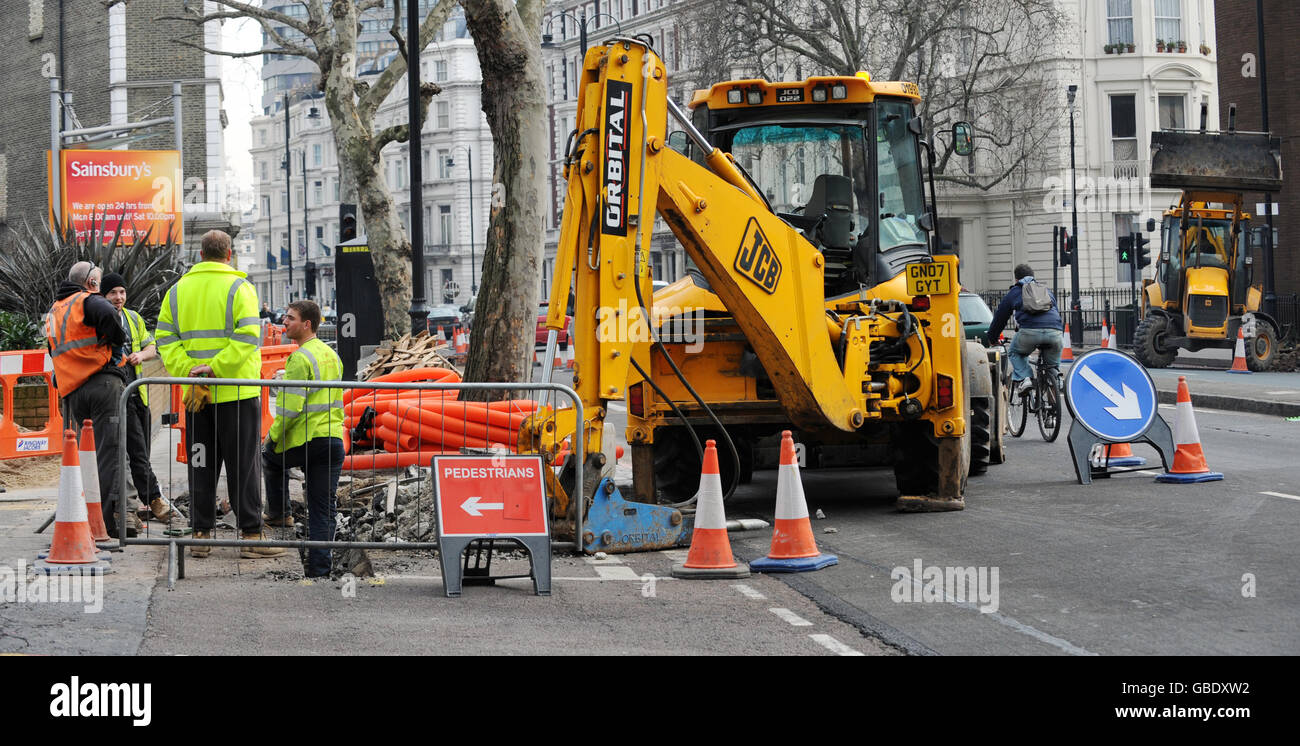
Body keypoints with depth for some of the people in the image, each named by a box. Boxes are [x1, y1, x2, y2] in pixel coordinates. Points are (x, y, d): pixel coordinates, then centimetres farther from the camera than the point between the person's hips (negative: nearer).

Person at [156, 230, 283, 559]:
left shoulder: (178, 290, 10)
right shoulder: (239, 287, -5)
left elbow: (165, 338, 2)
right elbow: (247, 338, -17)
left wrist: (188, 370, -7)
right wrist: (215, 368, -17)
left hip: (194, 394, 4)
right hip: (237, 394, -4)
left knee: (201, 465, 10)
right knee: (242, 465, 0)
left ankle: (201, 534, 11)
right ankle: (251, 535, 0)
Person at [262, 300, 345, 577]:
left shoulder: (300, 358, -12)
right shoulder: (332, 355, 15)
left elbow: (291, 406, -18)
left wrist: (273, 436, -7)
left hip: (304, 441, -6)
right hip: (334, 440, 6)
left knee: (271, 457, 28)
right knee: (323, 510, 6)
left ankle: (279, 512, 32)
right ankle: (319, 569, 3)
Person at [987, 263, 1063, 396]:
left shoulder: (1013, 293, 26)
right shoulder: (1047, 291, 35)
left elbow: (999, 318, 33)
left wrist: (991, 339, 46)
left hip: (1030, 331, -2)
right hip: (1054, 333, 3)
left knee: (1015, 353, 25)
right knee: (1053, 365, 25)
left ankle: (1022, 378, 2)